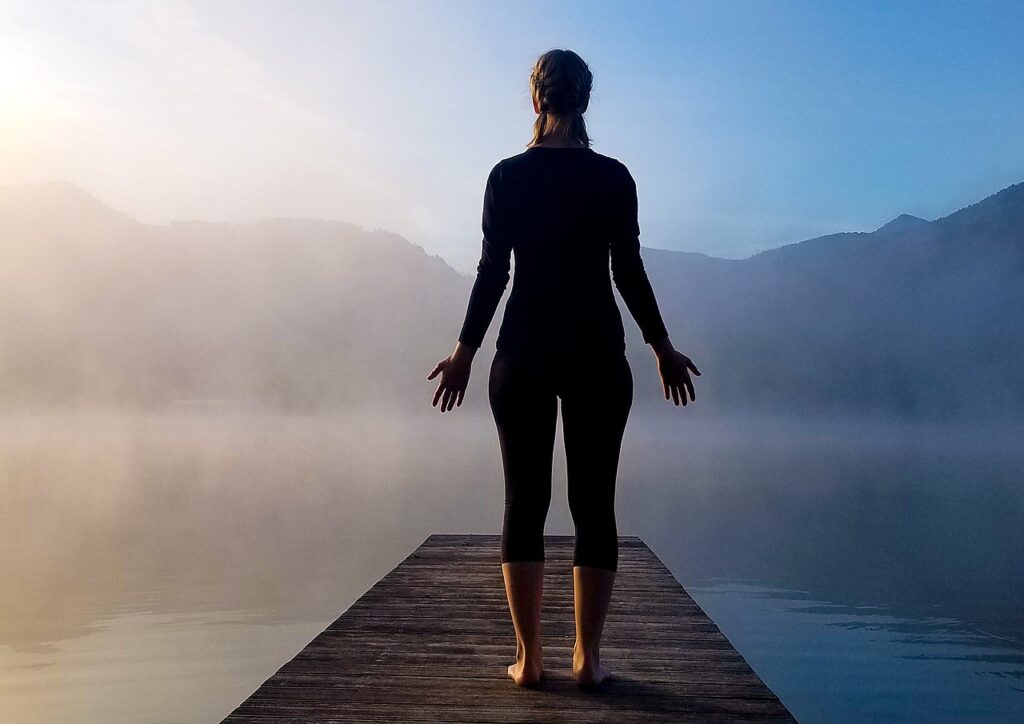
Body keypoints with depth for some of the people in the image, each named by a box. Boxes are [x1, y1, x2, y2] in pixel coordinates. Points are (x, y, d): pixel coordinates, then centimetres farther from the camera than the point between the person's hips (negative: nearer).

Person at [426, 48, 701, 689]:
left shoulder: (508, 175, 1)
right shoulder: (614, 176, 1)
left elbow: (493, 270, -1)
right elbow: (629, 270, 0)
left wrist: (466, 350, 7)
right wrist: (661, 346, 10)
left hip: (523, 353, 0)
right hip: (597, 354, 0)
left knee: (525, 502, 6)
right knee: (594, 503, 6)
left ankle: (529, 656, 9)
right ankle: (588, 657, 10)